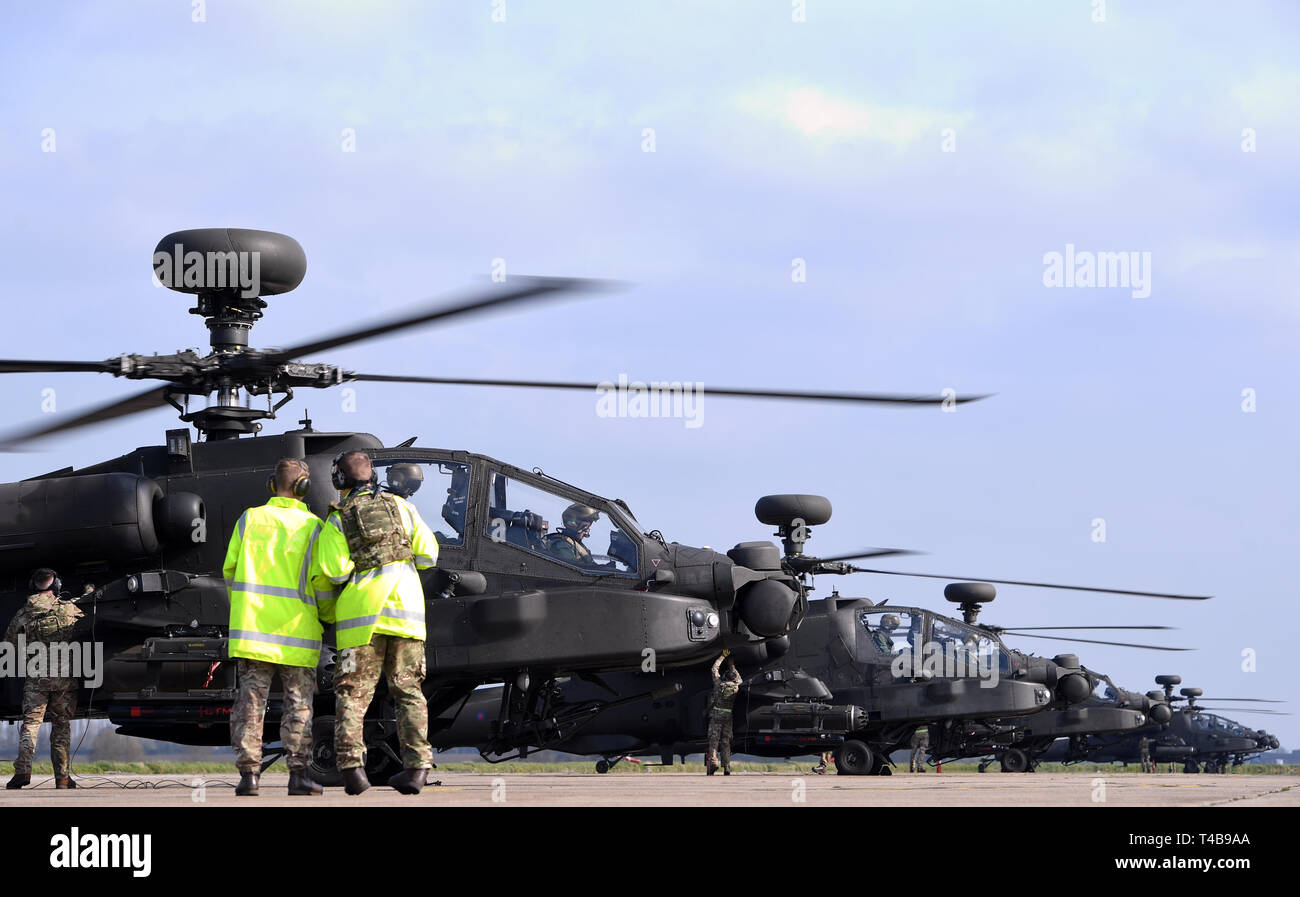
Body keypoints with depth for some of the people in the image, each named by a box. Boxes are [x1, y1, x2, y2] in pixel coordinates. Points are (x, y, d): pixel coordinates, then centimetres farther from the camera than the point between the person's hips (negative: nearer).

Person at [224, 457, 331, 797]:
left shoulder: (250, 519, 3)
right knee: (298, 702, 5)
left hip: (251, 625, 2)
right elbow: (321, 579, -6)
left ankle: (248, 772, -1)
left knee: (251, 698, 4)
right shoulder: (312, 527, -4)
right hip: (296, 628, -2)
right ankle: (298, 772, 1)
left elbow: (230, 570, 6)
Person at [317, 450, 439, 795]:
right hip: (406, 608, 2)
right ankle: (417, 765, -3)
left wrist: (327, 612, 9)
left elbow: (332, 572, -7)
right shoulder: (400, 506, 12)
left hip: (362, 611, -2)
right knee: (408, 690, 7)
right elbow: (428, 554, 7)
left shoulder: (337, 519, 3)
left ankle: (351, 764, -10)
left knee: (353, 692, 2)